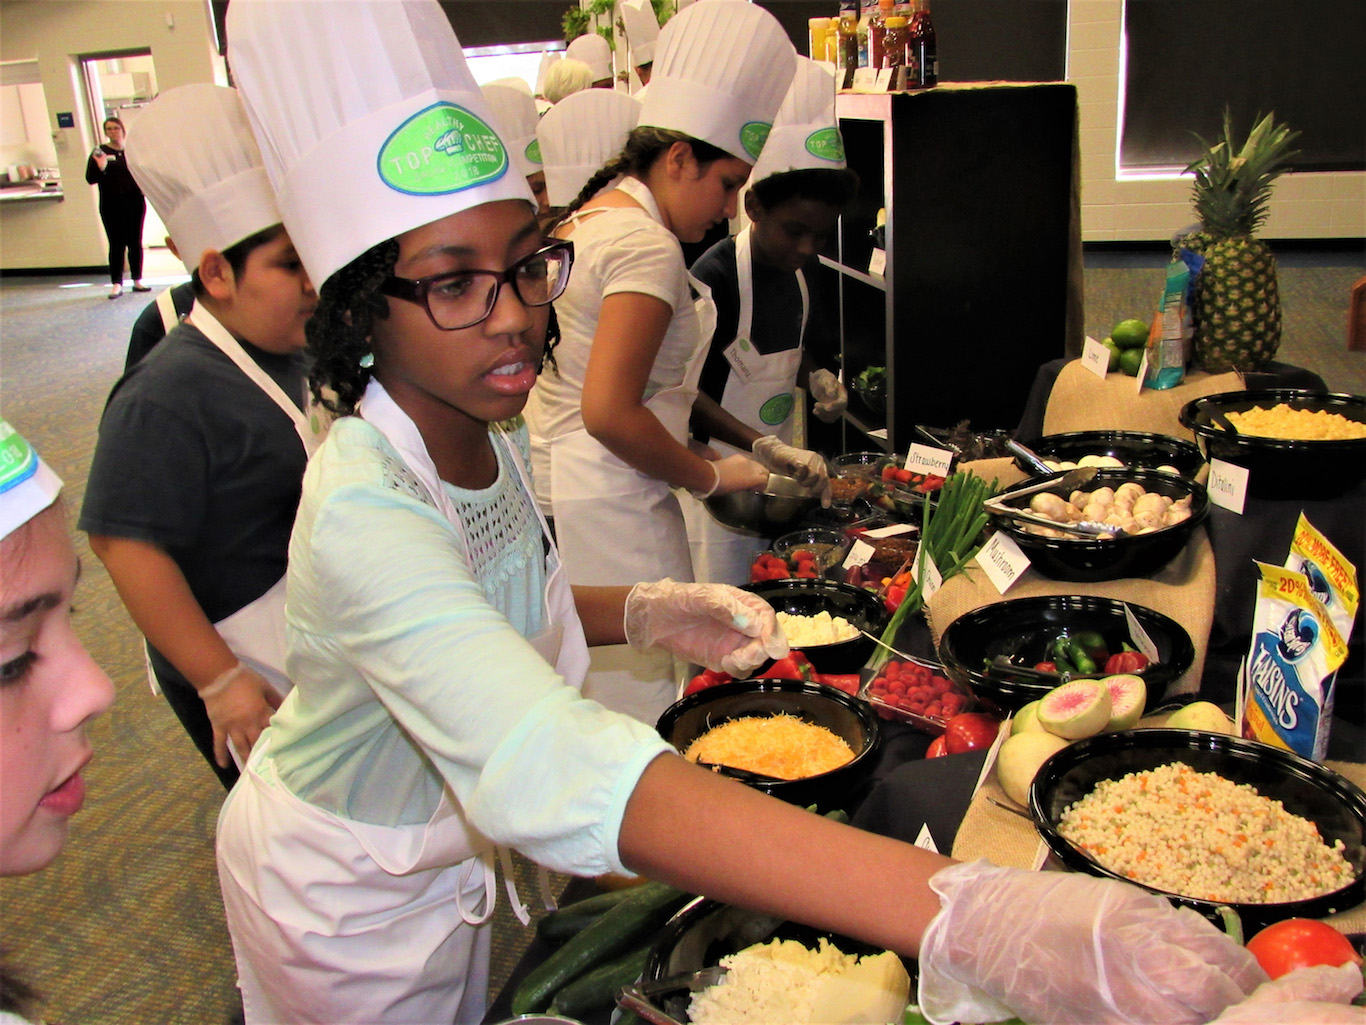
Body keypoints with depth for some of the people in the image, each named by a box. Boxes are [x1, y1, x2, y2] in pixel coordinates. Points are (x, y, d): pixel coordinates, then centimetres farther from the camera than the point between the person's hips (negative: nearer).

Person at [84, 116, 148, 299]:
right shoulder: (100, 152, 1)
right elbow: (90, 179, -4)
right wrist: (100, 168, -22)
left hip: (134, 203, 2)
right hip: (111, 206, -2)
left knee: (136, 243, 7)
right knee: (116, 245, -2)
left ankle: (137, 280, 16)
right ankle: (116, 284, 0)